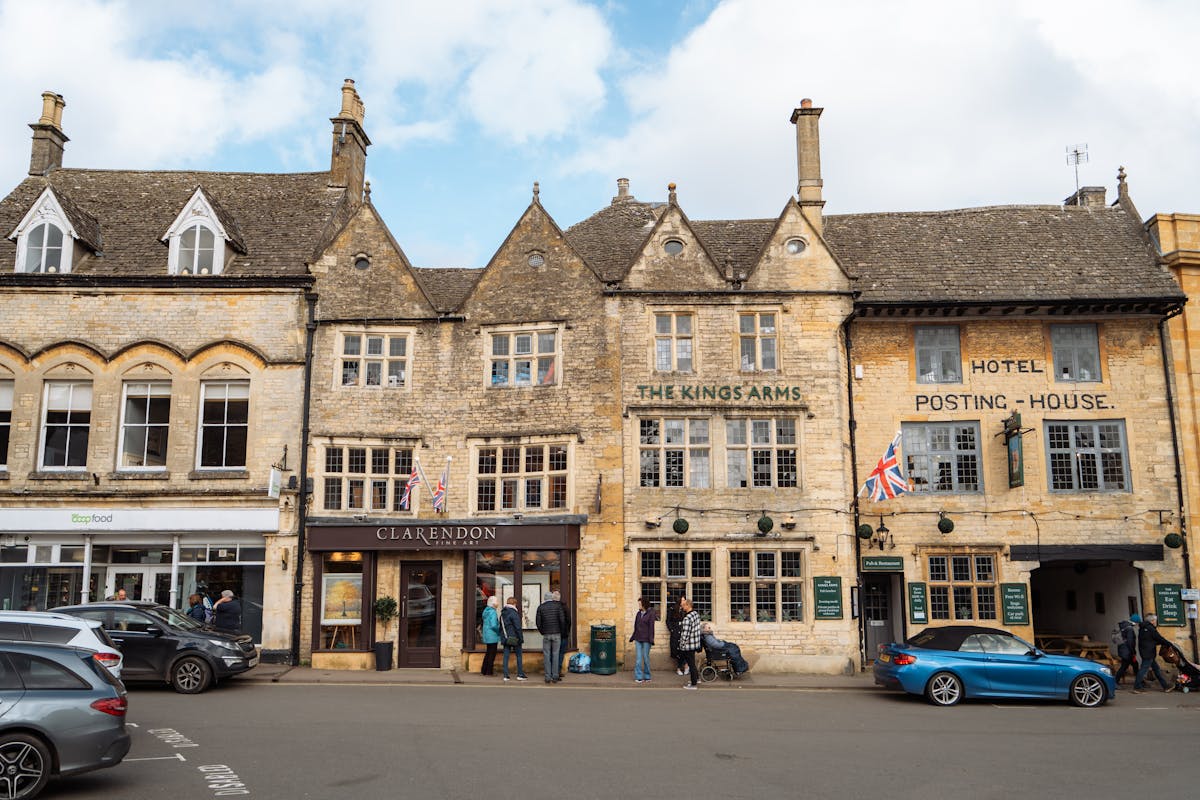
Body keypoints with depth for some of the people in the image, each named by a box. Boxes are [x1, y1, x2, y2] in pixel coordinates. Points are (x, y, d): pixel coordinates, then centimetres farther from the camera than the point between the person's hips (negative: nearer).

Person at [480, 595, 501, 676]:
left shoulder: (486, 610, 9)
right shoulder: (493, 612, -19)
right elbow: (493, 625, -25)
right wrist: (499, 630, -10)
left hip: (487, 635, 9)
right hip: (492, 636, -9)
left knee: (488, 653, 18)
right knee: (492, 653, 1)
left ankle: (483, 670, 21)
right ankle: (489, 671, 6)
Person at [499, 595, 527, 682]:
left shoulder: (502, 613, 12)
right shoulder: (513, 613, -13)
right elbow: (518, 628, -14)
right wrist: (521, 640, -10)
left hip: (505, 639, 6)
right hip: (514, 638, -6)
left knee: (506, 656, 6)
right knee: (519, 655, 5)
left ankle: (506, 675, 3)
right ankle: (520, 674, 5)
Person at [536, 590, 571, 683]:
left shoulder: (540, 607, 3)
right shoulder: (558, 606, -2)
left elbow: (538, 622, 0)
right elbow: (562, 620, -7)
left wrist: (542, 632, 11)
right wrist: (562, 632, 5)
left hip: (546, 635, 1)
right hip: (557, 634, -1)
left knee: (546, 655, 5)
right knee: (555, 655, 4)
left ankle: (548, 677, 4)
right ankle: (555, 676, 5)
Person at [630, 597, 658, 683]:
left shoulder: (650, 614, -8)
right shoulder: (639, 613, 10)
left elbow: (651, 627, -11)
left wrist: (651, 639, -15)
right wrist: (633, 637, 16)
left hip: (646, 639, -5)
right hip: (638, 639, 5)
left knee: (646, 657, 3)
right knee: (638, 658, 1)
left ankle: (647, 677, 16)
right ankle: (639, 677, 4)